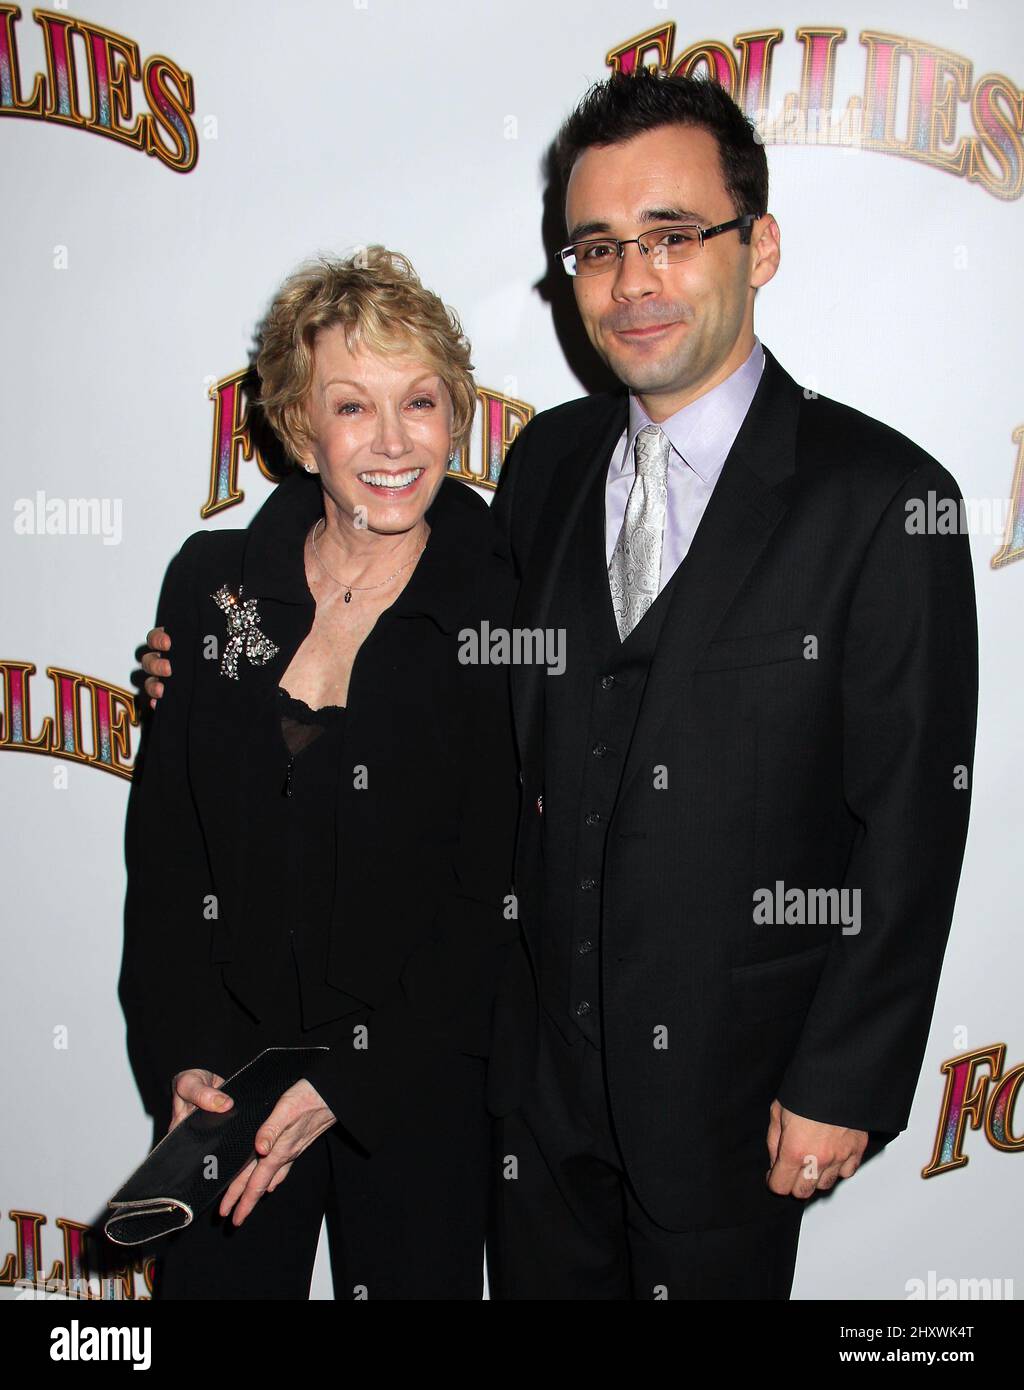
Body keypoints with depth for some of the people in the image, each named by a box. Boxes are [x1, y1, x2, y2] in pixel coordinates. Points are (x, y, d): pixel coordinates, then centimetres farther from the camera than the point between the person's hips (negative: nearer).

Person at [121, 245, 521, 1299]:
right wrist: (182, 1056, -7)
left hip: (421, 1088, -2)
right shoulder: (211, 581, -1)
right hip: (224, 1074, 2)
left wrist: (343, 1082, -13)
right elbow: (163, 841, 1)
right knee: (214, 1276, 16)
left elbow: (492, 896, -9)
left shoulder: (505, 615, -10)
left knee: (413, 1279, 15)